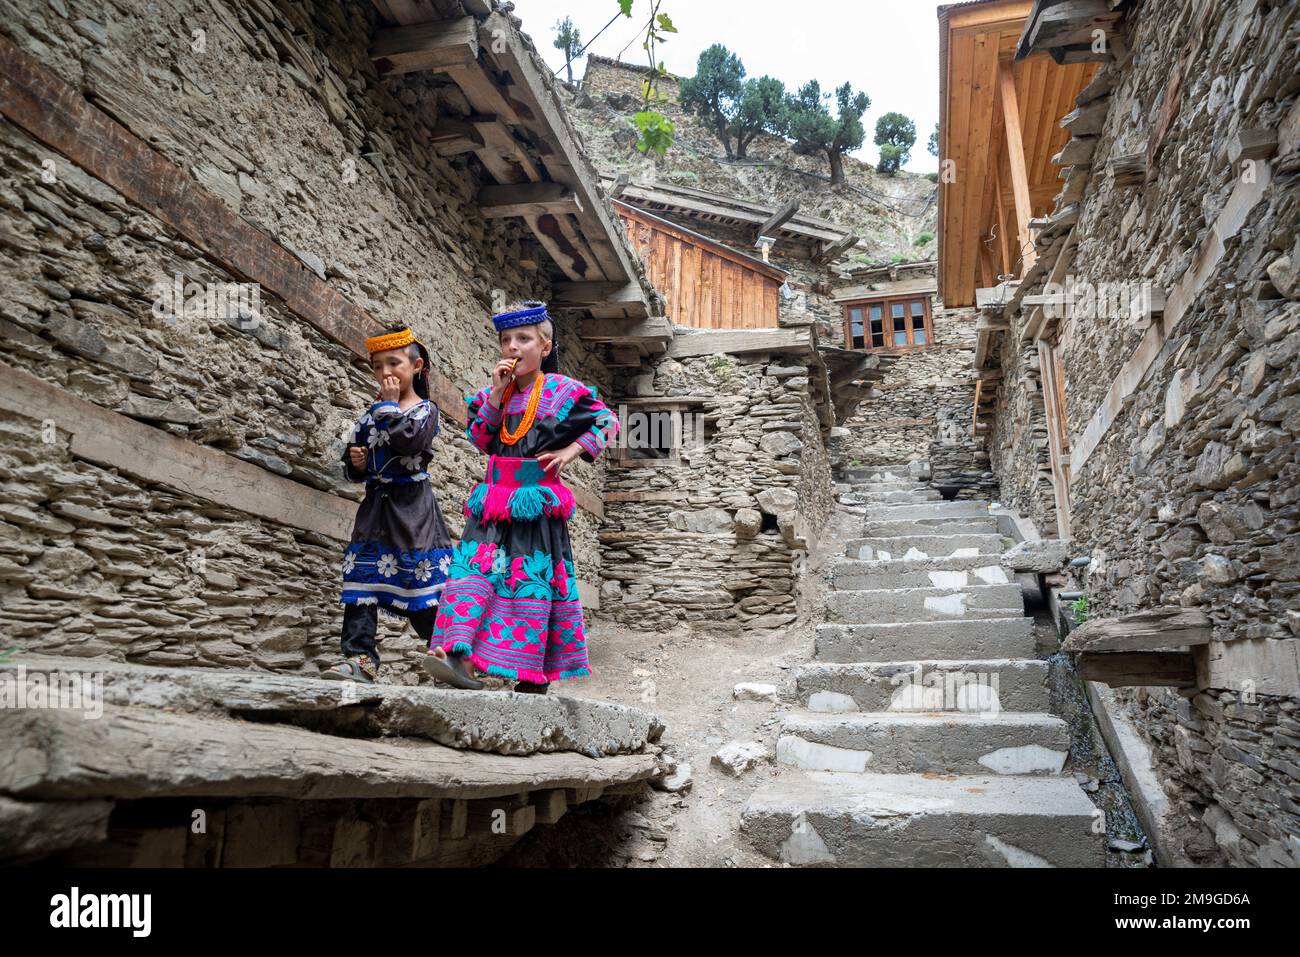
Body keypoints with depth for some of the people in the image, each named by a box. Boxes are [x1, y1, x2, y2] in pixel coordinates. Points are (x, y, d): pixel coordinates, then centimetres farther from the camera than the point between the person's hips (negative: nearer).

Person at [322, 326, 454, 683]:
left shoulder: (425, 410, 0)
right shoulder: (372, 415, 17)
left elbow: (406, 441, -22)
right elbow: (352, 467, 22)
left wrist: (390, 404, -9)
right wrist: (355, 462, -1)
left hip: (412, 509, -6)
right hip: (375, 505, 6)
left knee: (423, 585, -3)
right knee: (362, 578, -3)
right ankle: (360, 658, -1)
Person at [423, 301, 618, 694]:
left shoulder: (562, 390, -1)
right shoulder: (494, 391, 12)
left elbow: (608, 422, 4)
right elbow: (480, 439, 4)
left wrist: (571, 451, -8)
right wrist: (496, 395, -6)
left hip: (535, 502, -4)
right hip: (495, 497, 4)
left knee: (532, 579, -1)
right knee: (475, 566, -12)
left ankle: (536, 675, 10)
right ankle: (457, 655, -19)